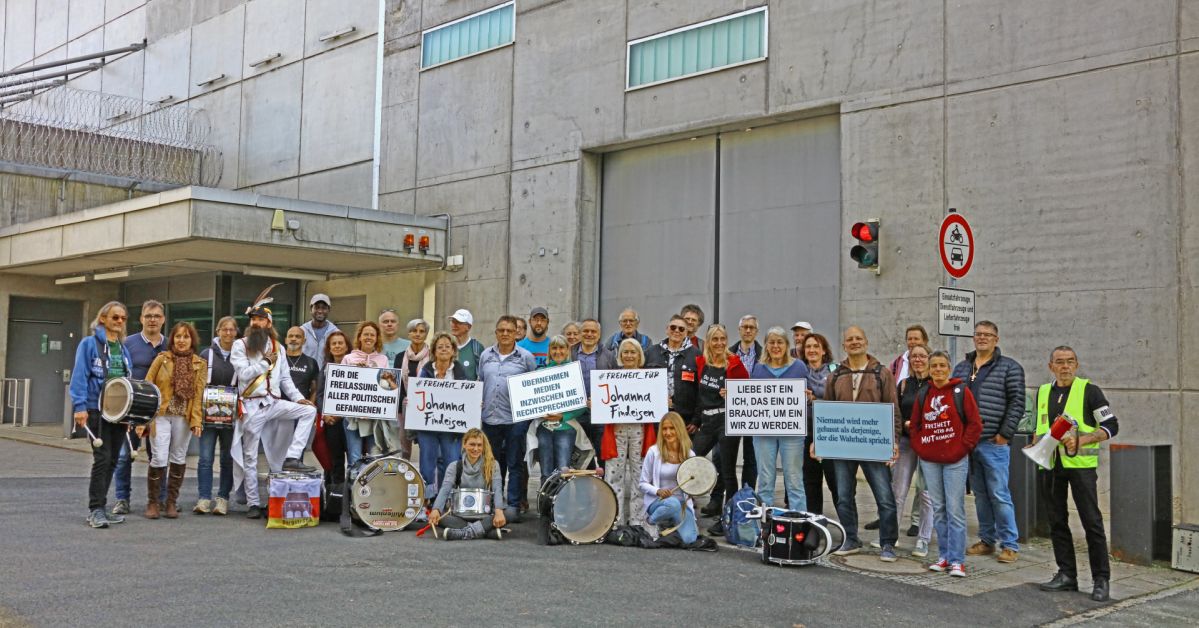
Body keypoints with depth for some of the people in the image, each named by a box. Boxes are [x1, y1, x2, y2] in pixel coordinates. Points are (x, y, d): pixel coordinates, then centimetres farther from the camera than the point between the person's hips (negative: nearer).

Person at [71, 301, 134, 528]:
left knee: (112, 460, 8)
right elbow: (79, 376, -9)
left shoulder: (123, 348, 15)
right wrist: (80, 407, -17)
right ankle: (95, 510, -5)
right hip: (98, 410, -6)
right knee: (102, 458, -10)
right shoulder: (89, 344, -3)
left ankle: (99, 508, 16)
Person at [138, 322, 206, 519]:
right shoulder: (162, 359, 2)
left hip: (184, 418, 2)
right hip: (161, 415, -2)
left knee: (178, 459, 7)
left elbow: (199, 394, 2)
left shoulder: (200, 364, 6)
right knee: (159, 458, -9)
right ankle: (152, 502, 6)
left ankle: (171, 503, 19)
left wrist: (196, 421, -8)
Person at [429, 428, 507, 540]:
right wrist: (436, 510, -33)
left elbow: (497, 490, -13)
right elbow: (445, 490, -12)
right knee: (437, 515, -28)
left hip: (485, 513, -1)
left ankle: (465, 532, -40)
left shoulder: (492, 465, 0)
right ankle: (488, 530, -33)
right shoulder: (454, 466, 2)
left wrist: (499, 511, -34)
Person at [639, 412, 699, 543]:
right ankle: (659, 523, -5)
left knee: (688, 539, -21)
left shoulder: (689, 454, 4)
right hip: (657, 502, -3)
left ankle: (672, 523, 14)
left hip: (683, 502, 3)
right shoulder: (654, 451, -6)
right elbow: (642, 484, -2)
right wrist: (658, 491, -20)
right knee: (673, 504, -39)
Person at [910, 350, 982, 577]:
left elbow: (975, 424, -3)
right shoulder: (923, 394, 9)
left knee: (955, 510, -5)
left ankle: (957, 560, 0)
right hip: (929, 460, 4)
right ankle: (944, 556, 18)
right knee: (938, 509, 9)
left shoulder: (961, 392, -2)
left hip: (955, 460, -4)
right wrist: (919, 447, 5)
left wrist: (963, 447, -7)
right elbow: (914, 425, 16)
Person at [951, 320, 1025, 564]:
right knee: (980, 495, 12)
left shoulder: (1010, 368, -1)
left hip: (994, 443, -5)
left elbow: (1017, 403, -6)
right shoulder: (961, 368, 15)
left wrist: (1005, 434, -11)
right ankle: (987, 540, 21)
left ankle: (1009, 544, 4)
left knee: (999, 494, -5)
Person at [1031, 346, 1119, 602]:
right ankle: (1067, 575, 17)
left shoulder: (1089, 391, -3)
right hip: (1052, 464, 5)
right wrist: (1035, 443, 8)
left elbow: (1111, 426, -5)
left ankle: (1101, 580, -1)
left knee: (1091, 521, -6)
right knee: (1057, 521, 8)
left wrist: (1080, 440, -17)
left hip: (1080, 463, -5)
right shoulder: (1043, 392, 12)